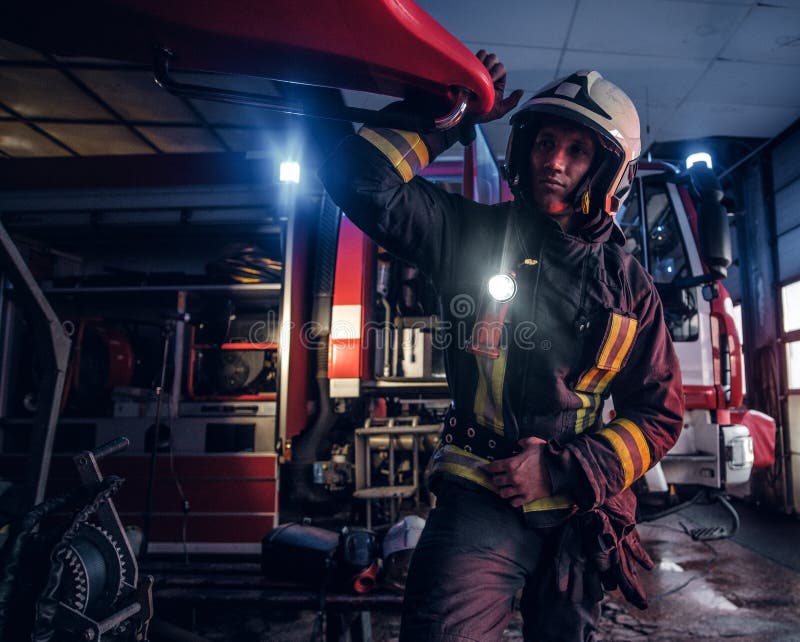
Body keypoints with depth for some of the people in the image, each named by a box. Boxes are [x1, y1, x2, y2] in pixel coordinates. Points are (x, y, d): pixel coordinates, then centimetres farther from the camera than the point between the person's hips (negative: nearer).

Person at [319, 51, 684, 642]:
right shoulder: (476, 234, -4)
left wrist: (561, 472, -10)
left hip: (578, 518, 3)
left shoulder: (631, 288, 1)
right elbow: (360, 177, -14)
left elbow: (659, 415, 2)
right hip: (480, 501, -3)